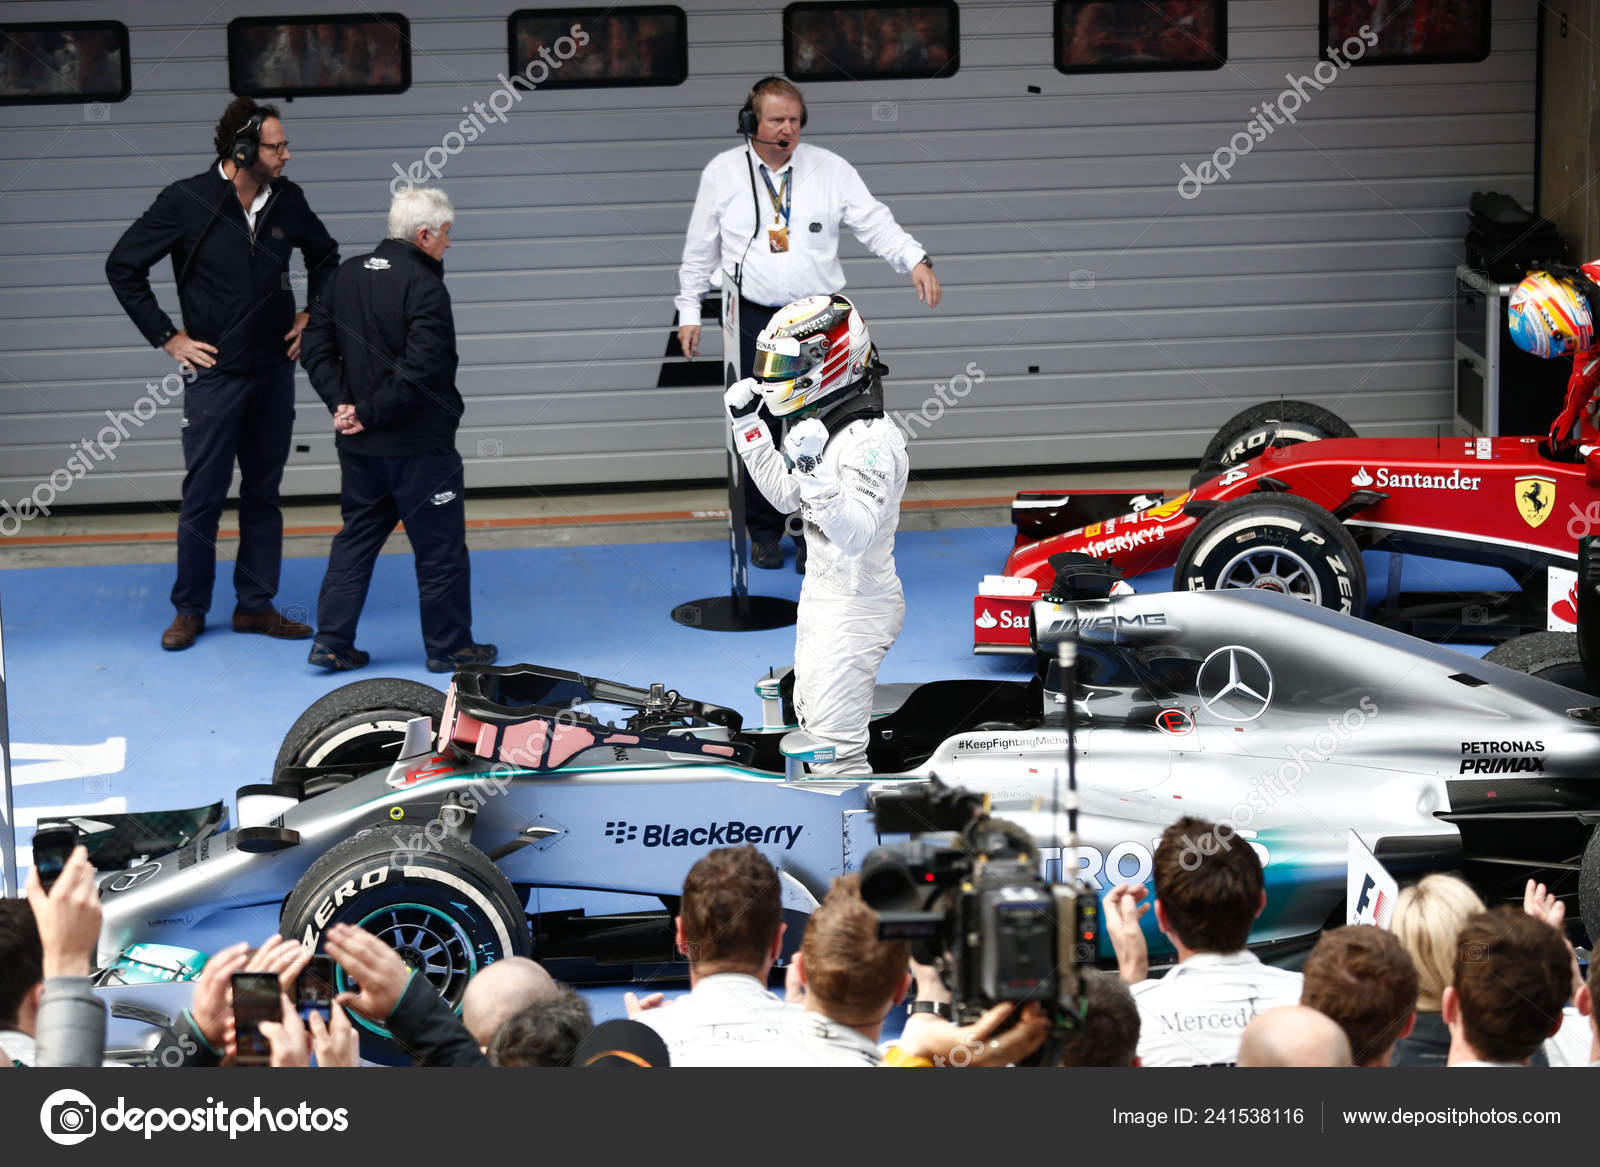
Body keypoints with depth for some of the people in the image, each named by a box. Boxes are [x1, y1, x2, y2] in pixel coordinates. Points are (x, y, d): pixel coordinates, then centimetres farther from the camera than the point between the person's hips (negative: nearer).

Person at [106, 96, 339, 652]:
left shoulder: (287, 200, 1)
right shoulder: (187, 201, -12)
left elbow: (325, 255, 22)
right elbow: (122, 266, -5)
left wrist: (310, 315, 12)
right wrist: (167, 337, -6)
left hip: (274, 371, 4)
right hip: (214, 372, -4)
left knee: (263, 491, 9)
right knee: (203, 493, 1)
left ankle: (256, 605, 17)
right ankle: (189, 610, 12)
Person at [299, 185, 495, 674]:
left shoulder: (346, 275, 6)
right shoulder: (423, 286, -17)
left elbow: (315, 347, 8)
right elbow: (421, 369, -24)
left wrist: (343, 402, 1)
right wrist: (370, 413, -15)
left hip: (358, 448, 7)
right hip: (418, 445, -7)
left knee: (356, 537, 16)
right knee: (440, 546, 5)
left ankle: (332, 642, 14)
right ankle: (449, 646, 14)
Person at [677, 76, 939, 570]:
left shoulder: (830, 170, 3)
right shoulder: (722, 173, 3)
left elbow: (875, 223, -2)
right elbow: (699, 249, 10)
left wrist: (915, 260, -17)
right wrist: (690, 312, 9)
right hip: (752, 321, 0)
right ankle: (764, 533, 17)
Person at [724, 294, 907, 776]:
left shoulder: (872, 440, -27)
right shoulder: (820, 424, 2)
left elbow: (857, 537, -35)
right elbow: (787, 496, 18)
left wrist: (816, 473, -46)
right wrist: (746, 426, 12)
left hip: (854, 609, -10)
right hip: (821, 595, 10)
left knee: (835, 747, -5)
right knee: (811, 722, 23)